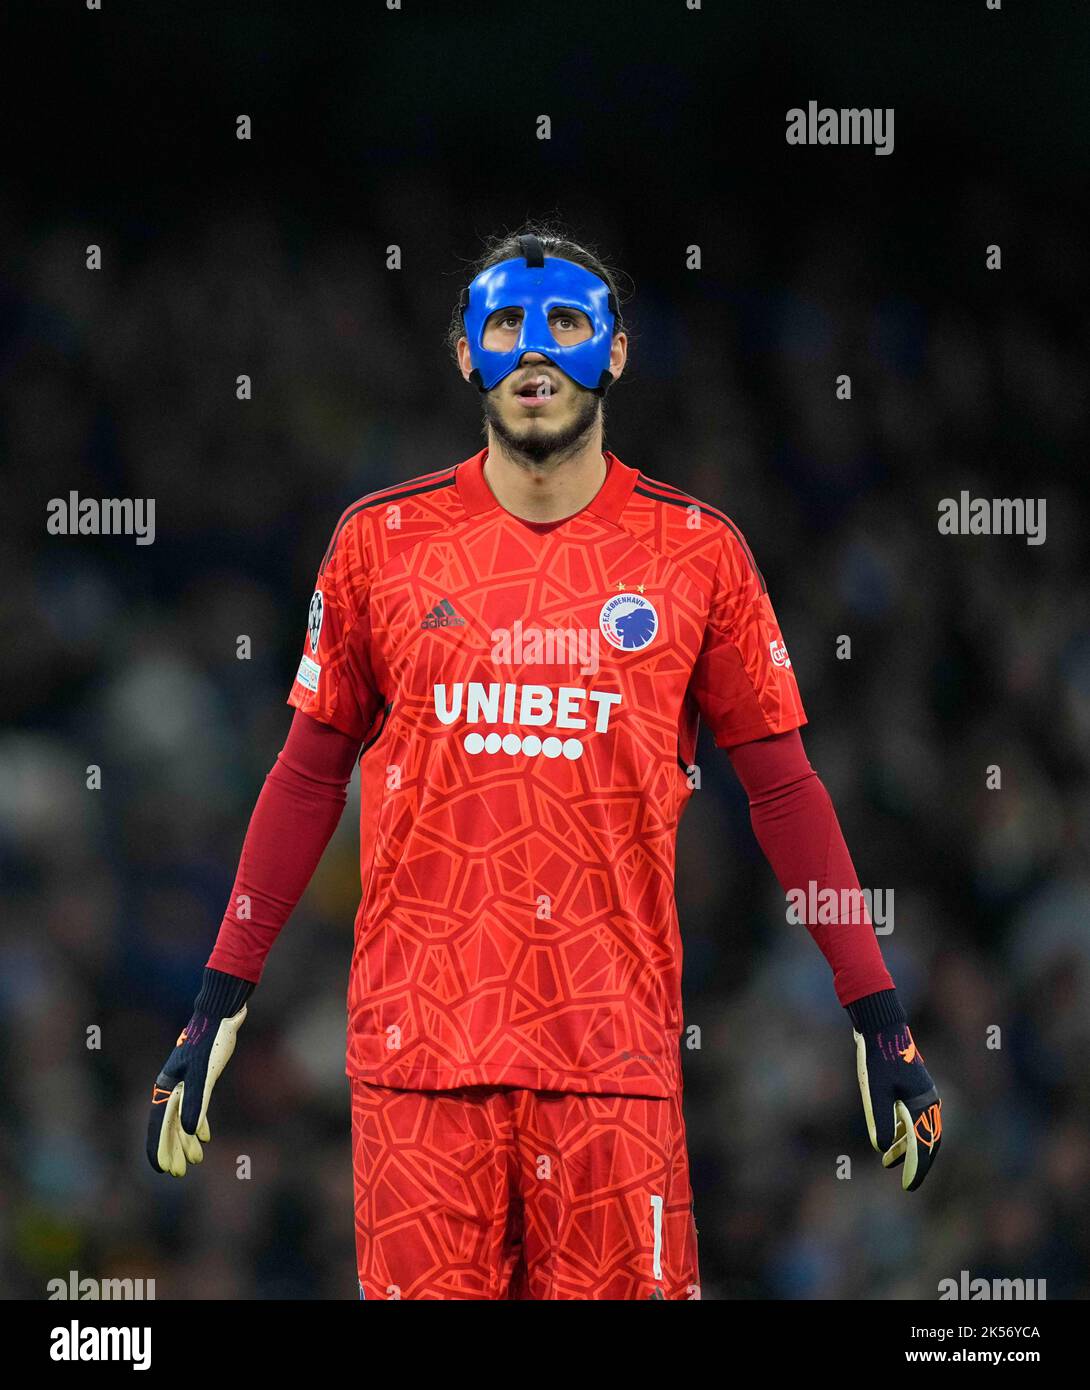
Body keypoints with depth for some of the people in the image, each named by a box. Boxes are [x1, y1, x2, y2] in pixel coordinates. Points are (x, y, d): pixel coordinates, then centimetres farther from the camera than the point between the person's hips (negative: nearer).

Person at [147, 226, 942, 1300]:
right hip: (417, 1040, 0)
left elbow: (781, 786, 9)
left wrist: (879, 1022, 5)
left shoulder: (696, 552, 6)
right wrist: (219, 1007, 10)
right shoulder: (383, 540, 7)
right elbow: (310, 774, 13)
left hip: (616, 1045, 0)